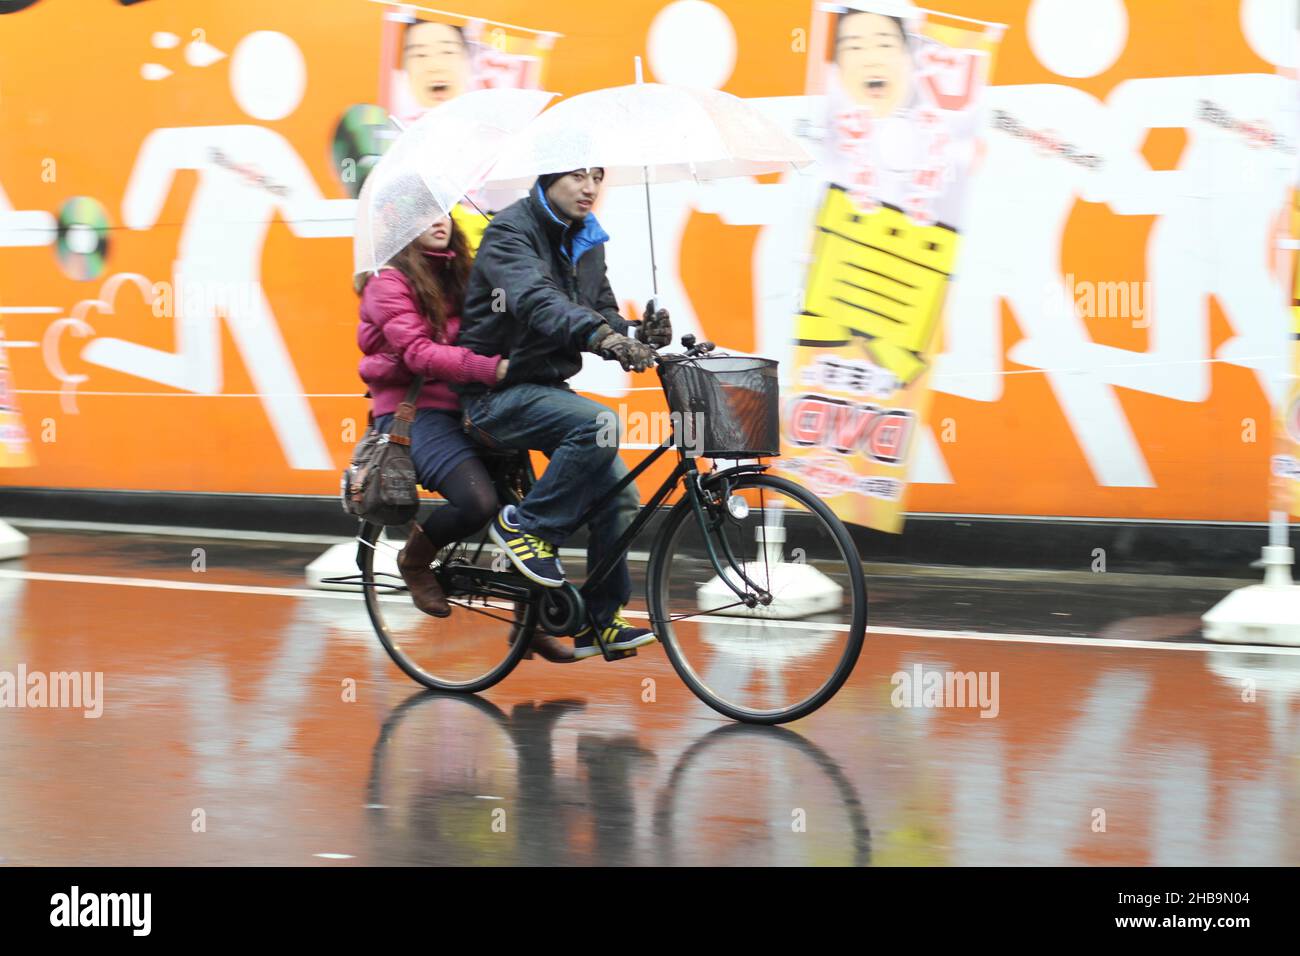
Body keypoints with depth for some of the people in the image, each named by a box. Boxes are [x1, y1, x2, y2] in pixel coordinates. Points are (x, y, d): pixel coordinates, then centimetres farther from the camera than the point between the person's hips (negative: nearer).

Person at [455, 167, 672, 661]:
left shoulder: (585, 242, 10)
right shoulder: (510, 231, -15)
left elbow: (602, 311, 9)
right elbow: (536, 300, -33)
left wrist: (638, 336, -15)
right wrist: (601, 335, -49)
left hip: (548, 387, 8)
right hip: (499, 393, -8)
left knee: (619, 496, -2)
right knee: (598, 423, -31)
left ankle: (601, 620, 9)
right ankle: (525, 524, -14)